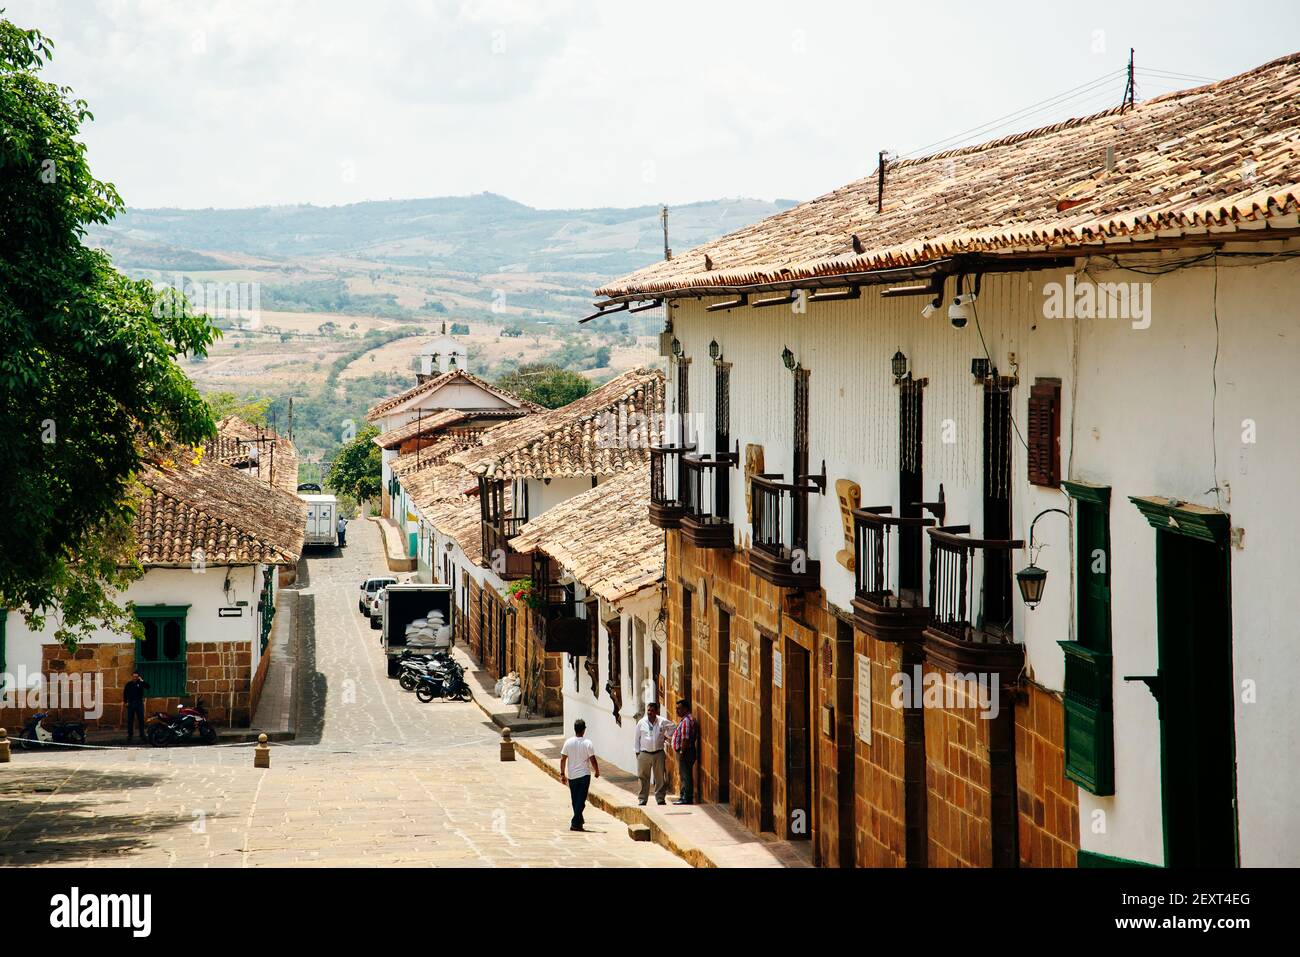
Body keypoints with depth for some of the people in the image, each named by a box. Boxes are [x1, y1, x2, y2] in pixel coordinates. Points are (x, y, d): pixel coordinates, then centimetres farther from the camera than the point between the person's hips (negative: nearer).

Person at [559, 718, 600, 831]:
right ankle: (575, 823, -7)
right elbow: (592, 760, -11)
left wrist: (562, 774, 6)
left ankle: (579, 821, 27)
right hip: (584, 775, -3)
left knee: (575, 800, 16)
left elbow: (563, 759, -2)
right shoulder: (587, 743, -11)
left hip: (571, 775, 3)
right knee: (581, 800, 0)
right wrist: (597, 771, 6)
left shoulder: (568, 742, -4)